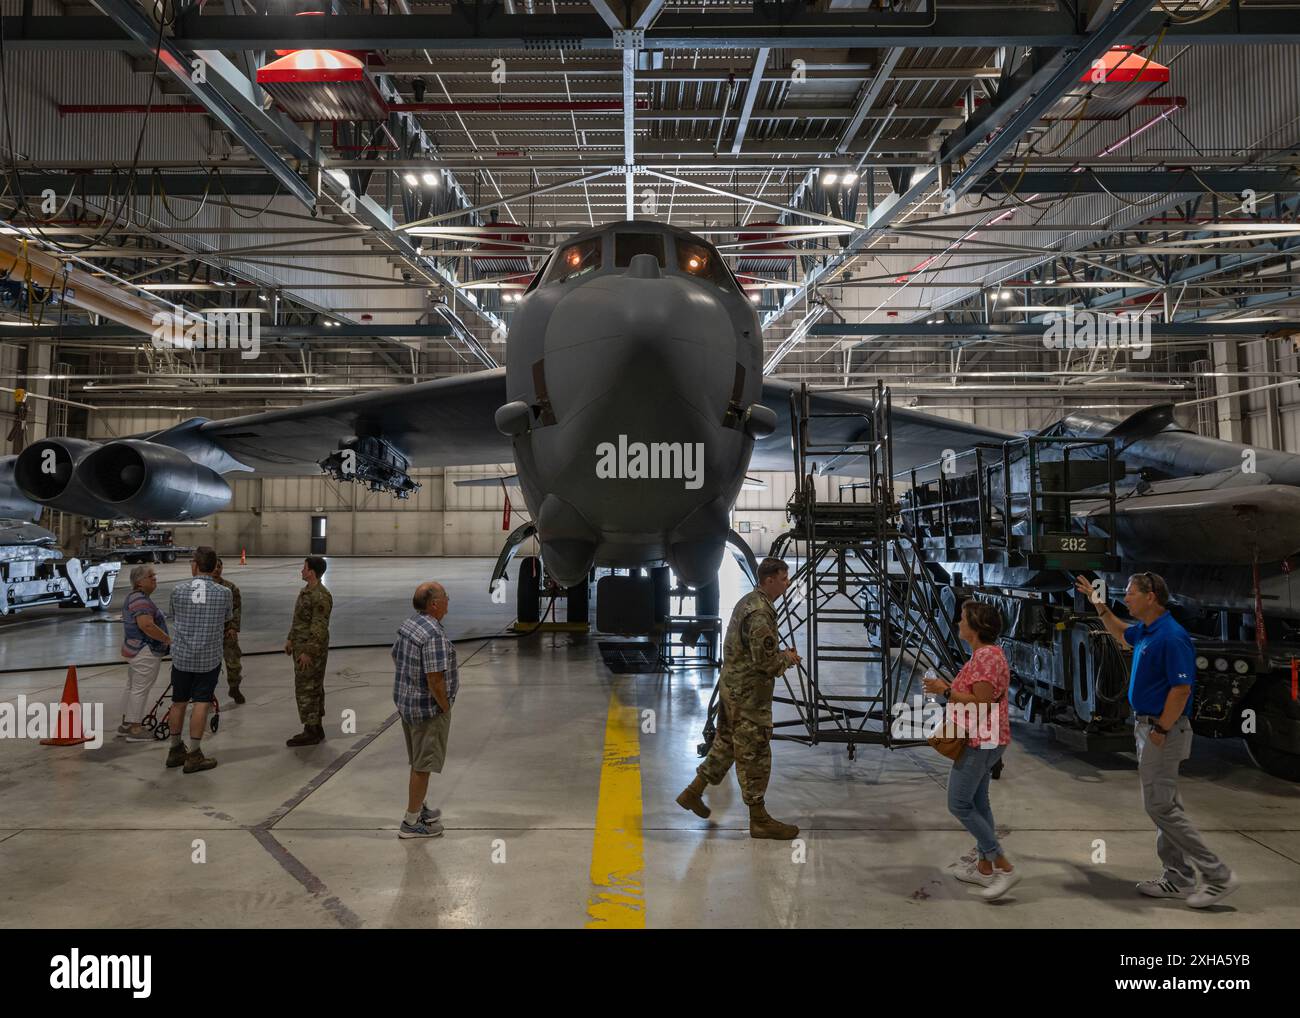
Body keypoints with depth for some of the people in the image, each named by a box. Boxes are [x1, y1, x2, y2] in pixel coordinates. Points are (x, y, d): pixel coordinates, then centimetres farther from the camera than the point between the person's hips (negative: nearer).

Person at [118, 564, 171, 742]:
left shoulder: (133, 596, 16)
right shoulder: (141, 600, -20)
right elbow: (146, 625, -31)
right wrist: (168, 639, -23)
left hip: (133, 650, 11)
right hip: (146, 652, -11)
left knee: (131, 687, 18)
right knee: (140, 689, -5)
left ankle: (126, 724, 27)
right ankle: (135, 729, 0)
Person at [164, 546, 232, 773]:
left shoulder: (178, 590, -8)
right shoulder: (223, 593, -10)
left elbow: (174, 618, 8)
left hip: (181, 656, 2)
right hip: (209, 658, -2)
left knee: (178, 703, 14)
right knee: (201, 704, 3)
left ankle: (176, 750, 28)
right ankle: (194, 755, 6)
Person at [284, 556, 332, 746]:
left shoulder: (321, 597, -21)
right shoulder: (306, 591, 11)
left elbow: (319, 628, -23)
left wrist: (308, 652, -22)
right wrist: (290, 639, 17)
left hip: (311, 650, -10)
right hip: (302, 647, 10)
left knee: (306, 690, -5)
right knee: (313, 689, 14)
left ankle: (311, 732, 3)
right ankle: (317, 728, 22)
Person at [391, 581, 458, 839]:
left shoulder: (407, 625, 4)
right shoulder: (434, 635, -26)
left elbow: (396, 657, 15)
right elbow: (435, 680, -27)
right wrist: (445, 707, -13)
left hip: (406, 702, 9)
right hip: (428, 709, -9)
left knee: (418, 761, 23)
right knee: (423, 766, 3)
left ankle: (419, 807, 37)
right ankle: (411, 822, 12)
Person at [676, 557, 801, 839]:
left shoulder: (747, 602, 10)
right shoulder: (760, 613, -23)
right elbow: (766, 661, -25)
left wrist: (780, 654, 10)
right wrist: (787, 658, -7)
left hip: (731, 687, 10)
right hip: (749, 694, -10)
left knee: (726, 742, 21)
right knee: (754, 754, 0)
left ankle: (693, 792, 30)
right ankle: (759, 820, 11)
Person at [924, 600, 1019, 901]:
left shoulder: (985, 656, -20)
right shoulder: (987, 653, 12)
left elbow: (982, 703, -25)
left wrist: (945, 691, -20)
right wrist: (949, 688, 12)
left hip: (980, 741, -11)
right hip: (984, 740, 11)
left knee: (959, 803, -5)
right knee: (977, 801, 16)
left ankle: (1004, 867, -2)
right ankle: (984, 867, 23)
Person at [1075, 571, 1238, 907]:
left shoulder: (1172, 637, -21)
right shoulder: (1145, 631, 8)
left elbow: (1181, 689, -23)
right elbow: (1121, 633, 31)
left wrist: (1161, 730, -21)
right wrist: (1098, 603, 25)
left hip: (1163, 729, -10)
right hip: (1147, 725, 10)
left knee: (1160, 805, -6)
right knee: (1164, 803, 14)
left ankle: (1218, 875, 3)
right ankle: (1178, 879, 22)